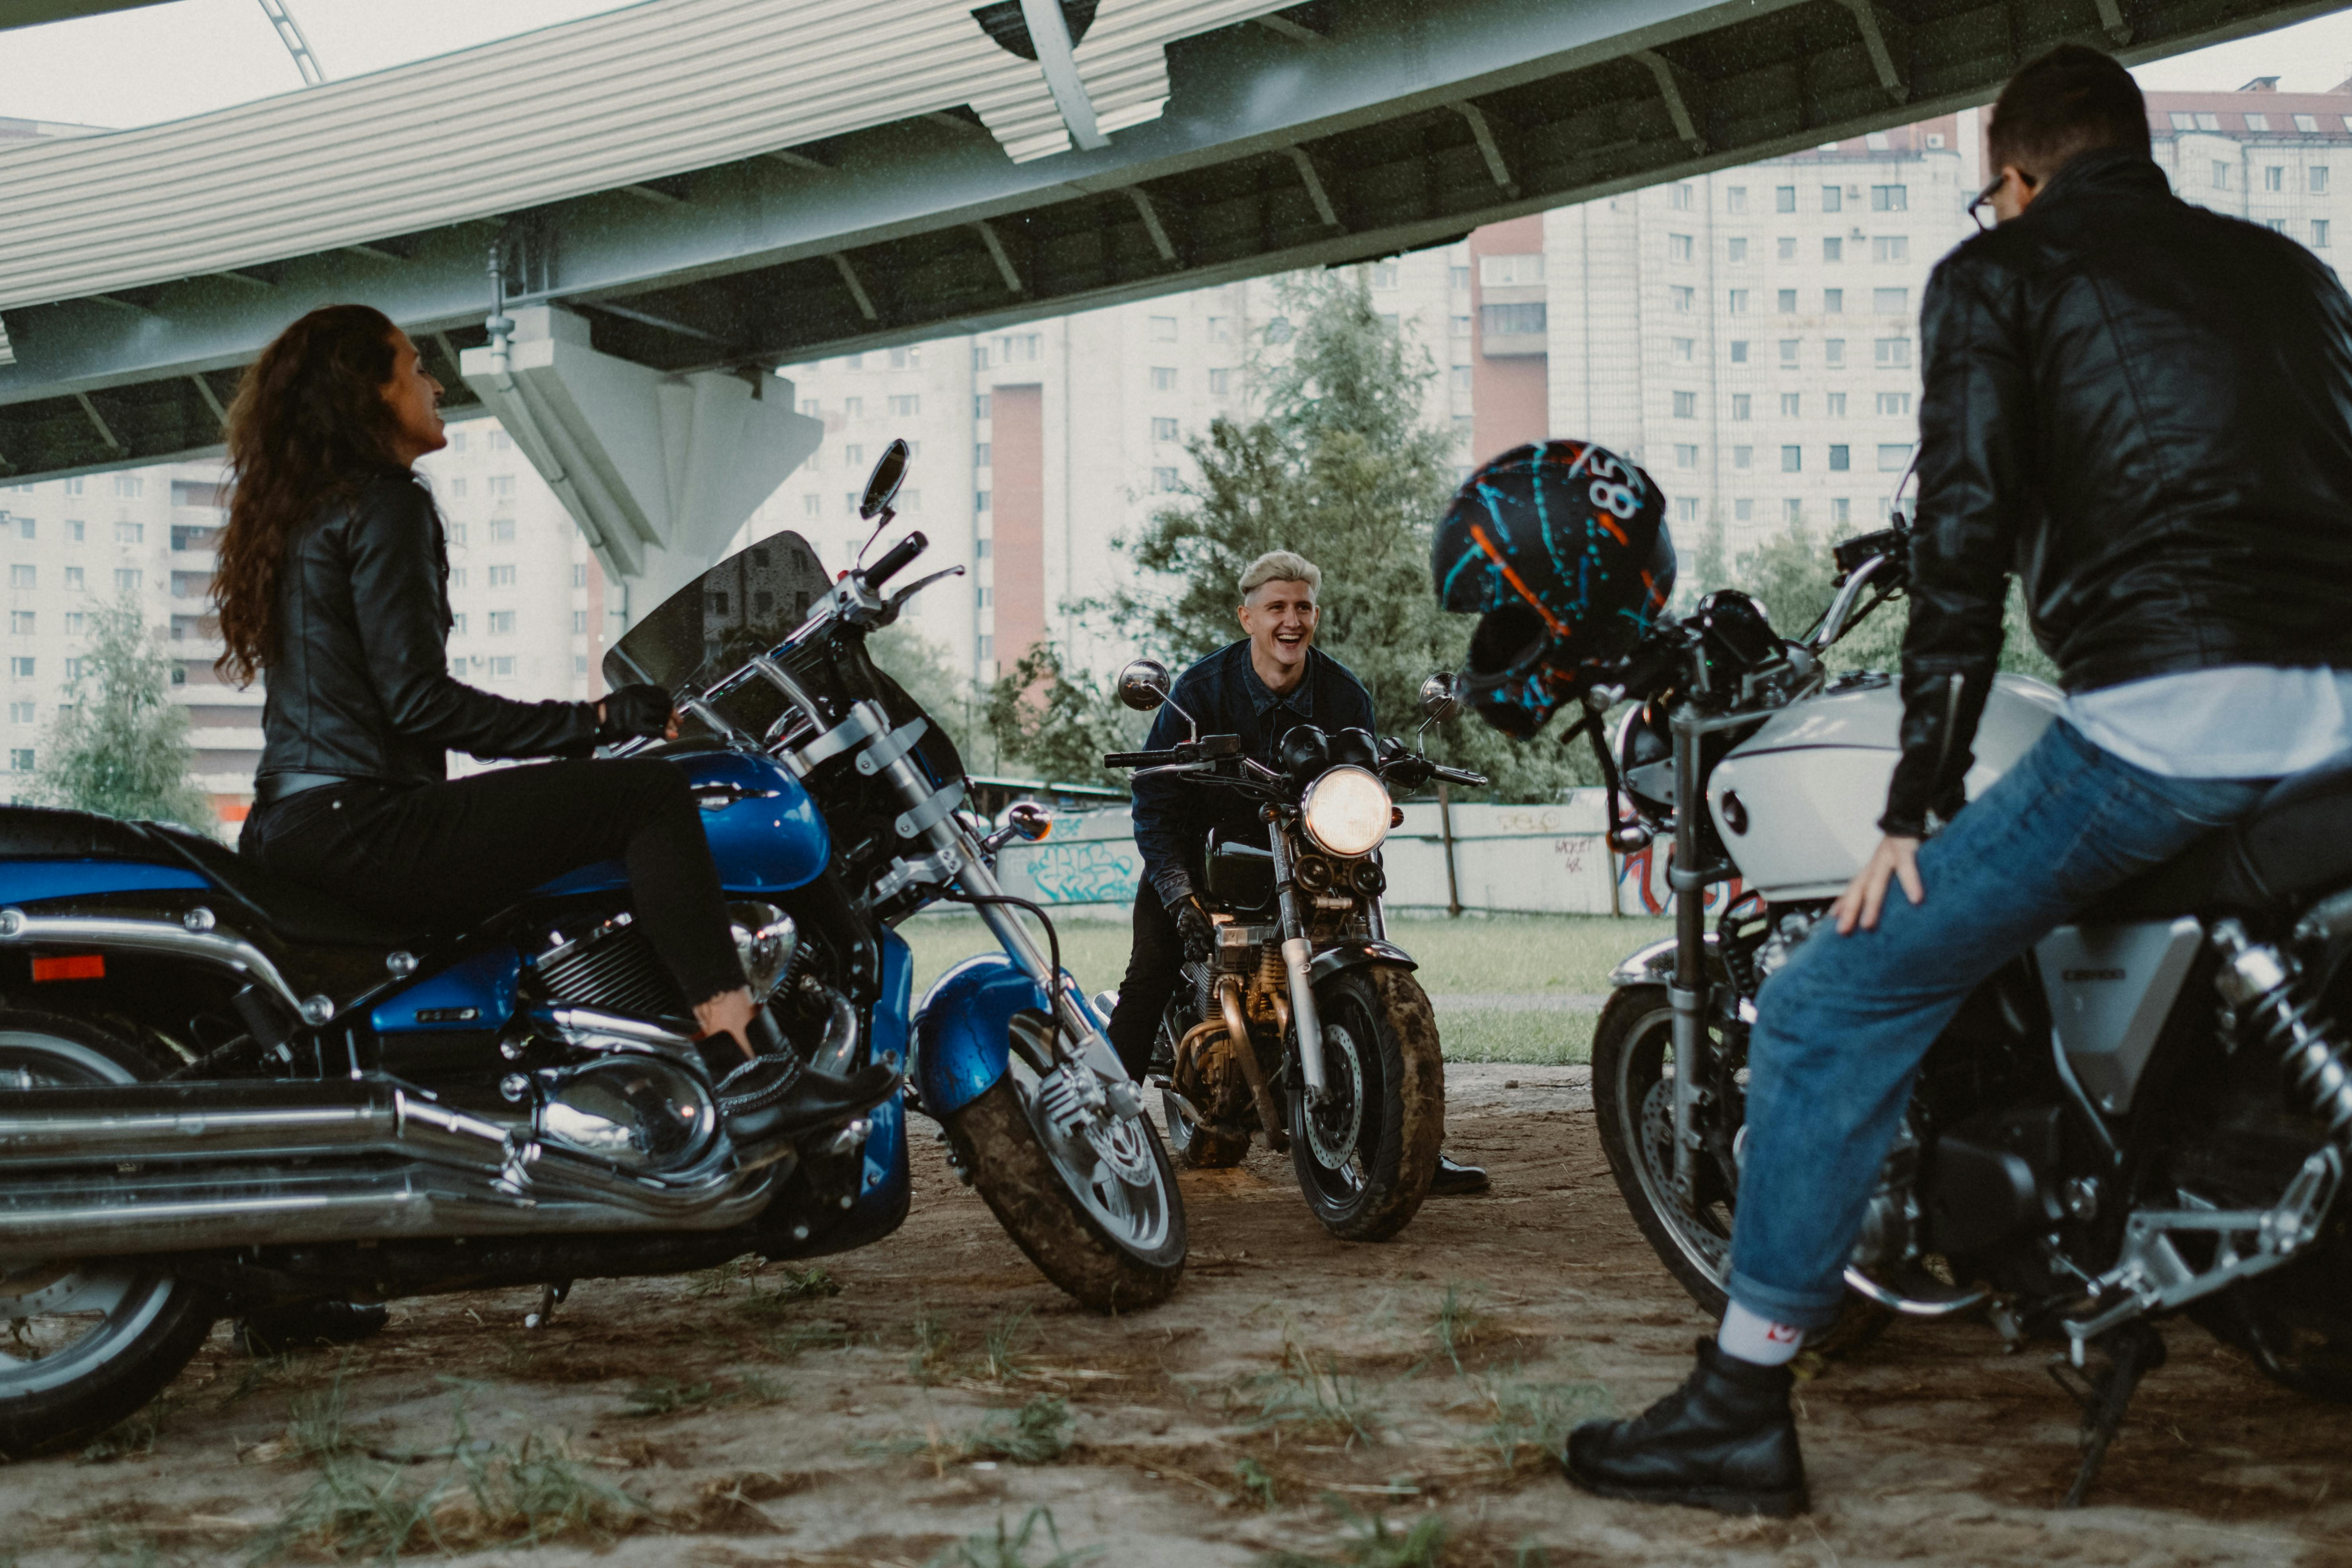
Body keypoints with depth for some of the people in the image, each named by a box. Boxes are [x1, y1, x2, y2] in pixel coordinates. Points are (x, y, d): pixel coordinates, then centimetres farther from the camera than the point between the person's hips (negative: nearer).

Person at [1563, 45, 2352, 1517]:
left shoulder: (1999, 273, 10)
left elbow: (1965, 539, -1)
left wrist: (1916, 806, -1)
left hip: (2163, 717, -6)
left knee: (1835, 1010, 2)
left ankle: (1742, 1407, 3)